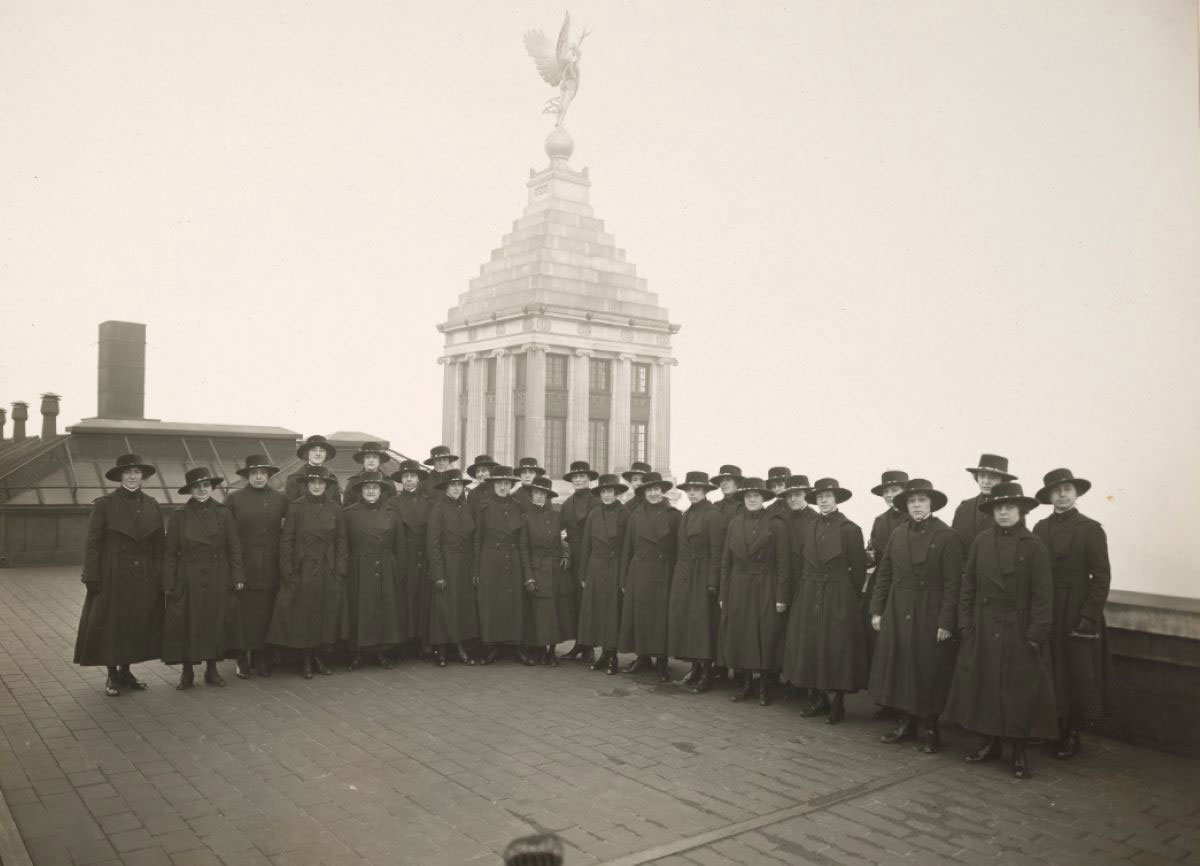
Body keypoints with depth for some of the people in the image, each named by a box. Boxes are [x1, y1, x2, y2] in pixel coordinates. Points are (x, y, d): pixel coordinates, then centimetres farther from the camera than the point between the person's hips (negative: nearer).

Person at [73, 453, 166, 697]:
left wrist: (160, 574, 4)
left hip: (143, 578, 3)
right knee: (110, 624, 3)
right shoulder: (104, 504, -5)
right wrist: (92, 577, -11)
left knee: (137, 624, 9)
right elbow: (92, 542, -6)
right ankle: (112, 675, 17)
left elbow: (159, 544, 8)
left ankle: (126, 671, 24)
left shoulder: (151, 505, 6)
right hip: (113, 576, -3)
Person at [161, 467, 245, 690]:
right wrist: (169, 585, -3)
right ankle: (186, 672, 15)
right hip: (188, 582, -1)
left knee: (216, 624, 6)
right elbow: (170, 553, 2)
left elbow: (234, 548, 3)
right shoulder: (179, 517, 1)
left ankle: (212, 669, 20)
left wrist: (237, 577, -3)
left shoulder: (223, 514, 2)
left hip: (218, 582, 1)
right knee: (187, 627, 2)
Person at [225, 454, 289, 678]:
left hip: (271, 570, 2)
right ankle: (243, 660, 7)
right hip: (243, 568, -1)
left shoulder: (280, 499, 9)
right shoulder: (234, 499, 4)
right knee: (244, 616, -2)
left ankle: (262, 660, 12)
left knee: (266, 615, 3)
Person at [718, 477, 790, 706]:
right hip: (738, 589, 3)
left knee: (765, 637, -1)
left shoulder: (776, 525, -3)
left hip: (766, 589, -3)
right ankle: (746, 683, 19)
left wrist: (781, 597, -8)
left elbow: (782, 563, -5)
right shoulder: (734, 524, 7)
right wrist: (723, 594, 6)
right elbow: (726, 560, 9)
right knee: (738, 636, 5)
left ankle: (764, 686, 13)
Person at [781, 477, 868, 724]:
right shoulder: (811, 528, 9)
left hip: (839, 598, -6)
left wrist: (852, 597, -2)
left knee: (836, 646, -2)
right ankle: (819, 699, 17)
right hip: (810, 596, 6)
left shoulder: (849, 529, -7)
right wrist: (805, 590, 7)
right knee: (810, 645, 7)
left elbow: (858, 567, -5)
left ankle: (836, 702, 7)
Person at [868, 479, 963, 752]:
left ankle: (928, 729, 17)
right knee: (898, 668, 9)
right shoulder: (898, 534, 7)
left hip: (930, 616, -5)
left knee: (928, 672, 2)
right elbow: (883, 574, 10)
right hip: (897, 614, 5)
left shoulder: (947, 536, -7)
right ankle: (906, 723, 24)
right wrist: (877, 610, 6)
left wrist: (946, 622, -13)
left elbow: (952, 583, -10)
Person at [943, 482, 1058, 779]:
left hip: (1019, 631, -3)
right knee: (983, 685, 9)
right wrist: (966, 621, 2)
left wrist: (1037, 634, -12)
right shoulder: (981, 541, 3)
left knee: (1019, 690, 2)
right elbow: (968, 584, 7)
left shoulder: (1034, 546, -7)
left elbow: (1042, 594, -8)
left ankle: (1019, 752, 15)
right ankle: (990, 743, 24)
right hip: (984, 630, 4)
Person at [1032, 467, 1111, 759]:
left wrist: (1089, 618, -13)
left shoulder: (1091, 529, -5)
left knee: (1076, 675, 4)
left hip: (1076, 616, -3)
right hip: (1043, 613, 3)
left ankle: (1071, 735, 17)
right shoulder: (1040, 528, 6)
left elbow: (1101, 578, -8)